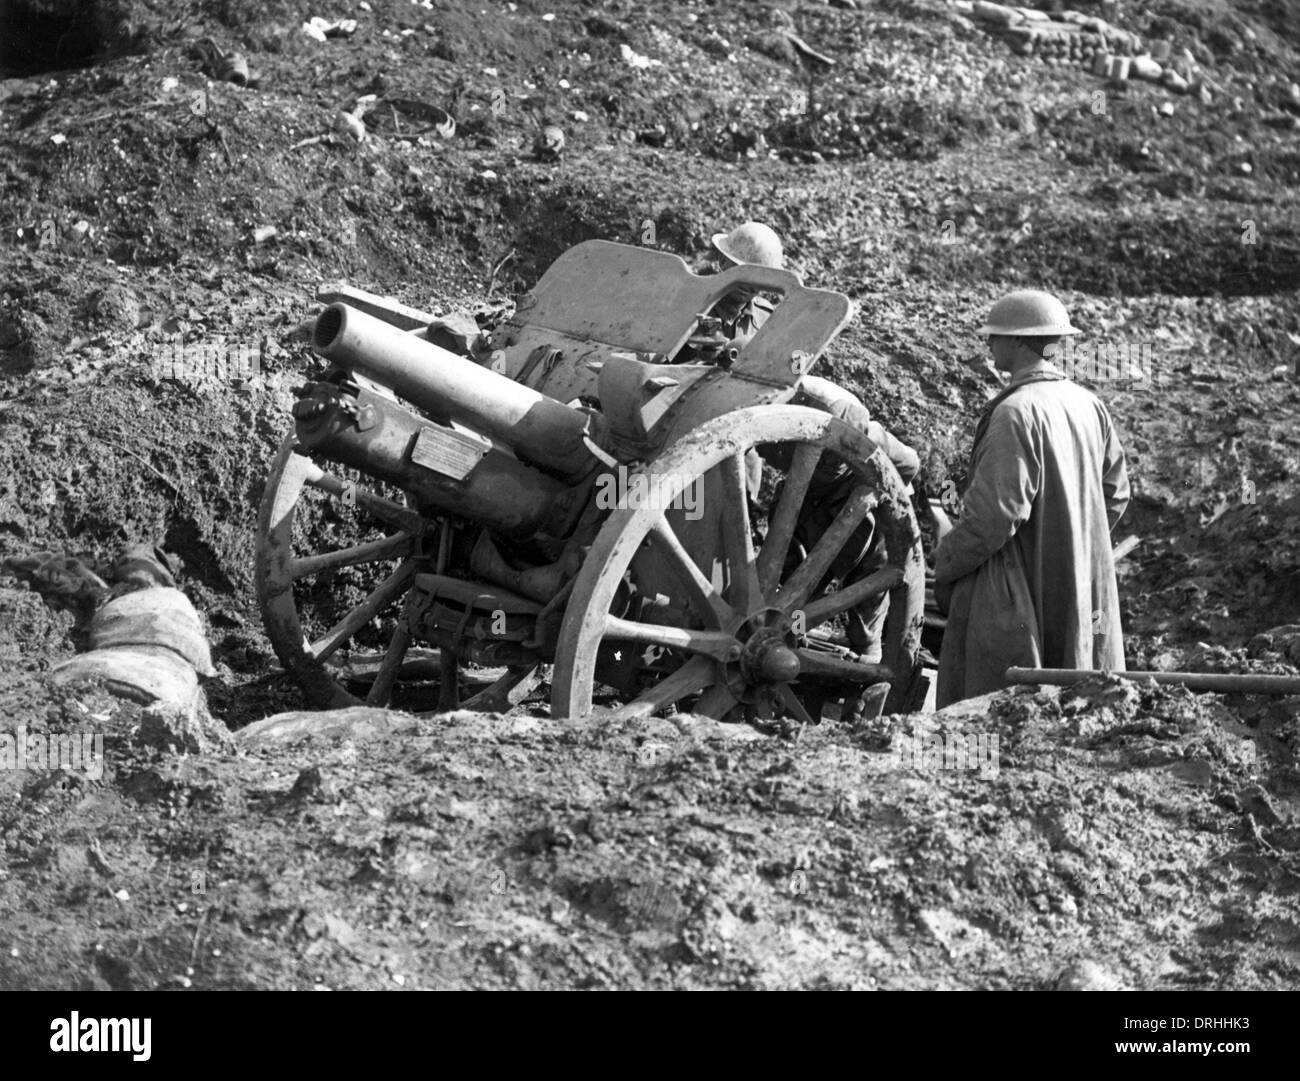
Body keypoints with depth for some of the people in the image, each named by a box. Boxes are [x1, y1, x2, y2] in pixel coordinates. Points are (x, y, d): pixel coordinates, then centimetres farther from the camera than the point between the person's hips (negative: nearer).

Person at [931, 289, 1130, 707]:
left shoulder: (1017, 412, -19)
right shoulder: (1088, 406, 6)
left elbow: (995, 513, -22)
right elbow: (1114, 496, 14)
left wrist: (945, 561, -8)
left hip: (1017, 594, -8)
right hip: (1083, 592, 8)